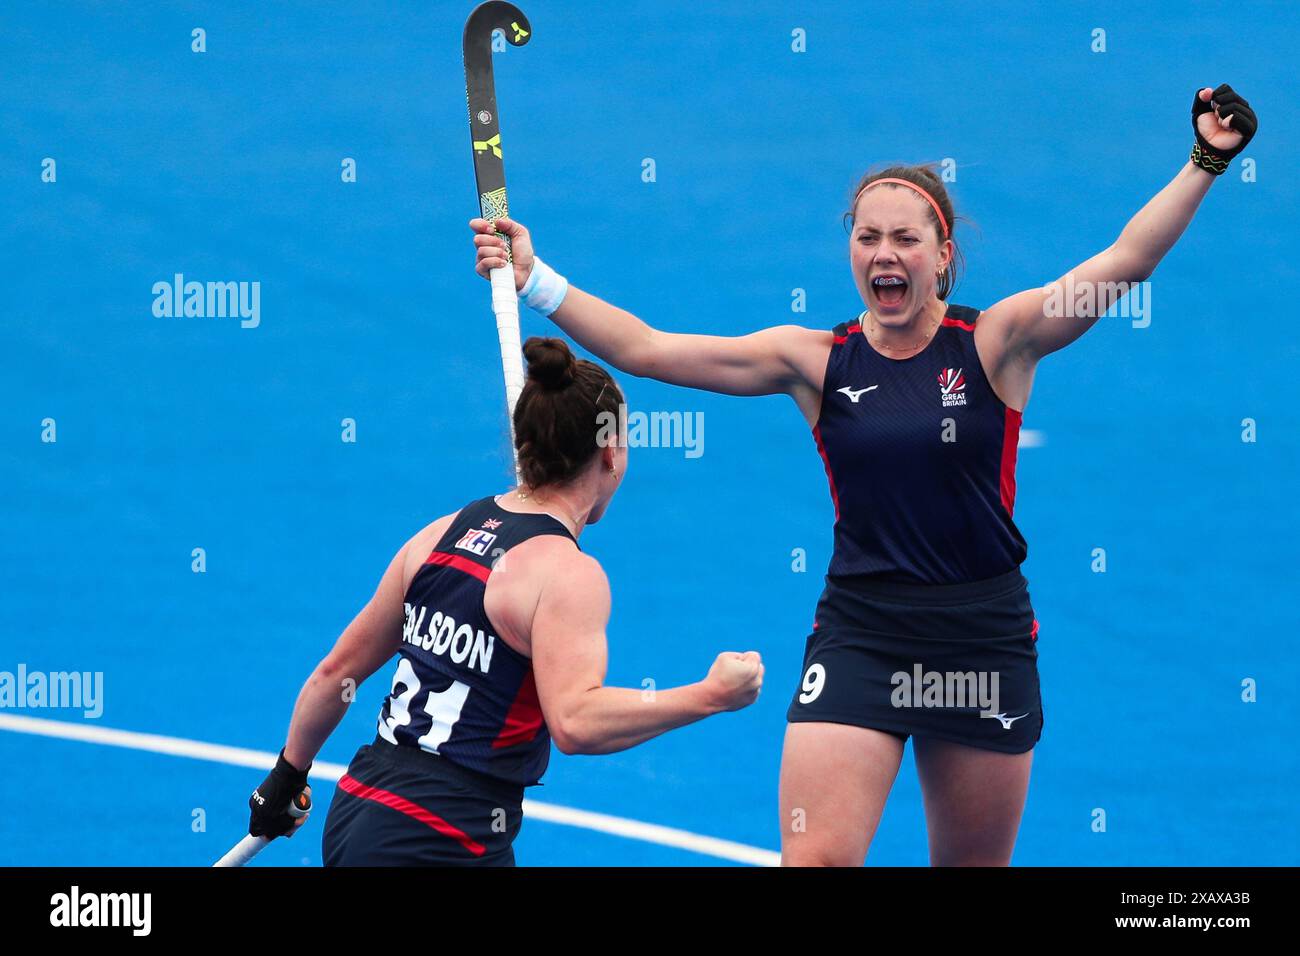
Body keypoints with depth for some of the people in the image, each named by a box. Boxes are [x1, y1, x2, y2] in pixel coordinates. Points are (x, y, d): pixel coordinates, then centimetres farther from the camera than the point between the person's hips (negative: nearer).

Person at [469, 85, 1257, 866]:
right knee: (816, 860, -13)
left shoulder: (996, 344, -4)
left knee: (974, 864, 12)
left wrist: (1206, 163, -21)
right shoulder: (817, 362, -1)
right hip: (858, 634, 0)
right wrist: (535, 282, -8)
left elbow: (1126, 260, -12)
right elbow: (646, 349, -2)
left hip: (984, 642, 0)